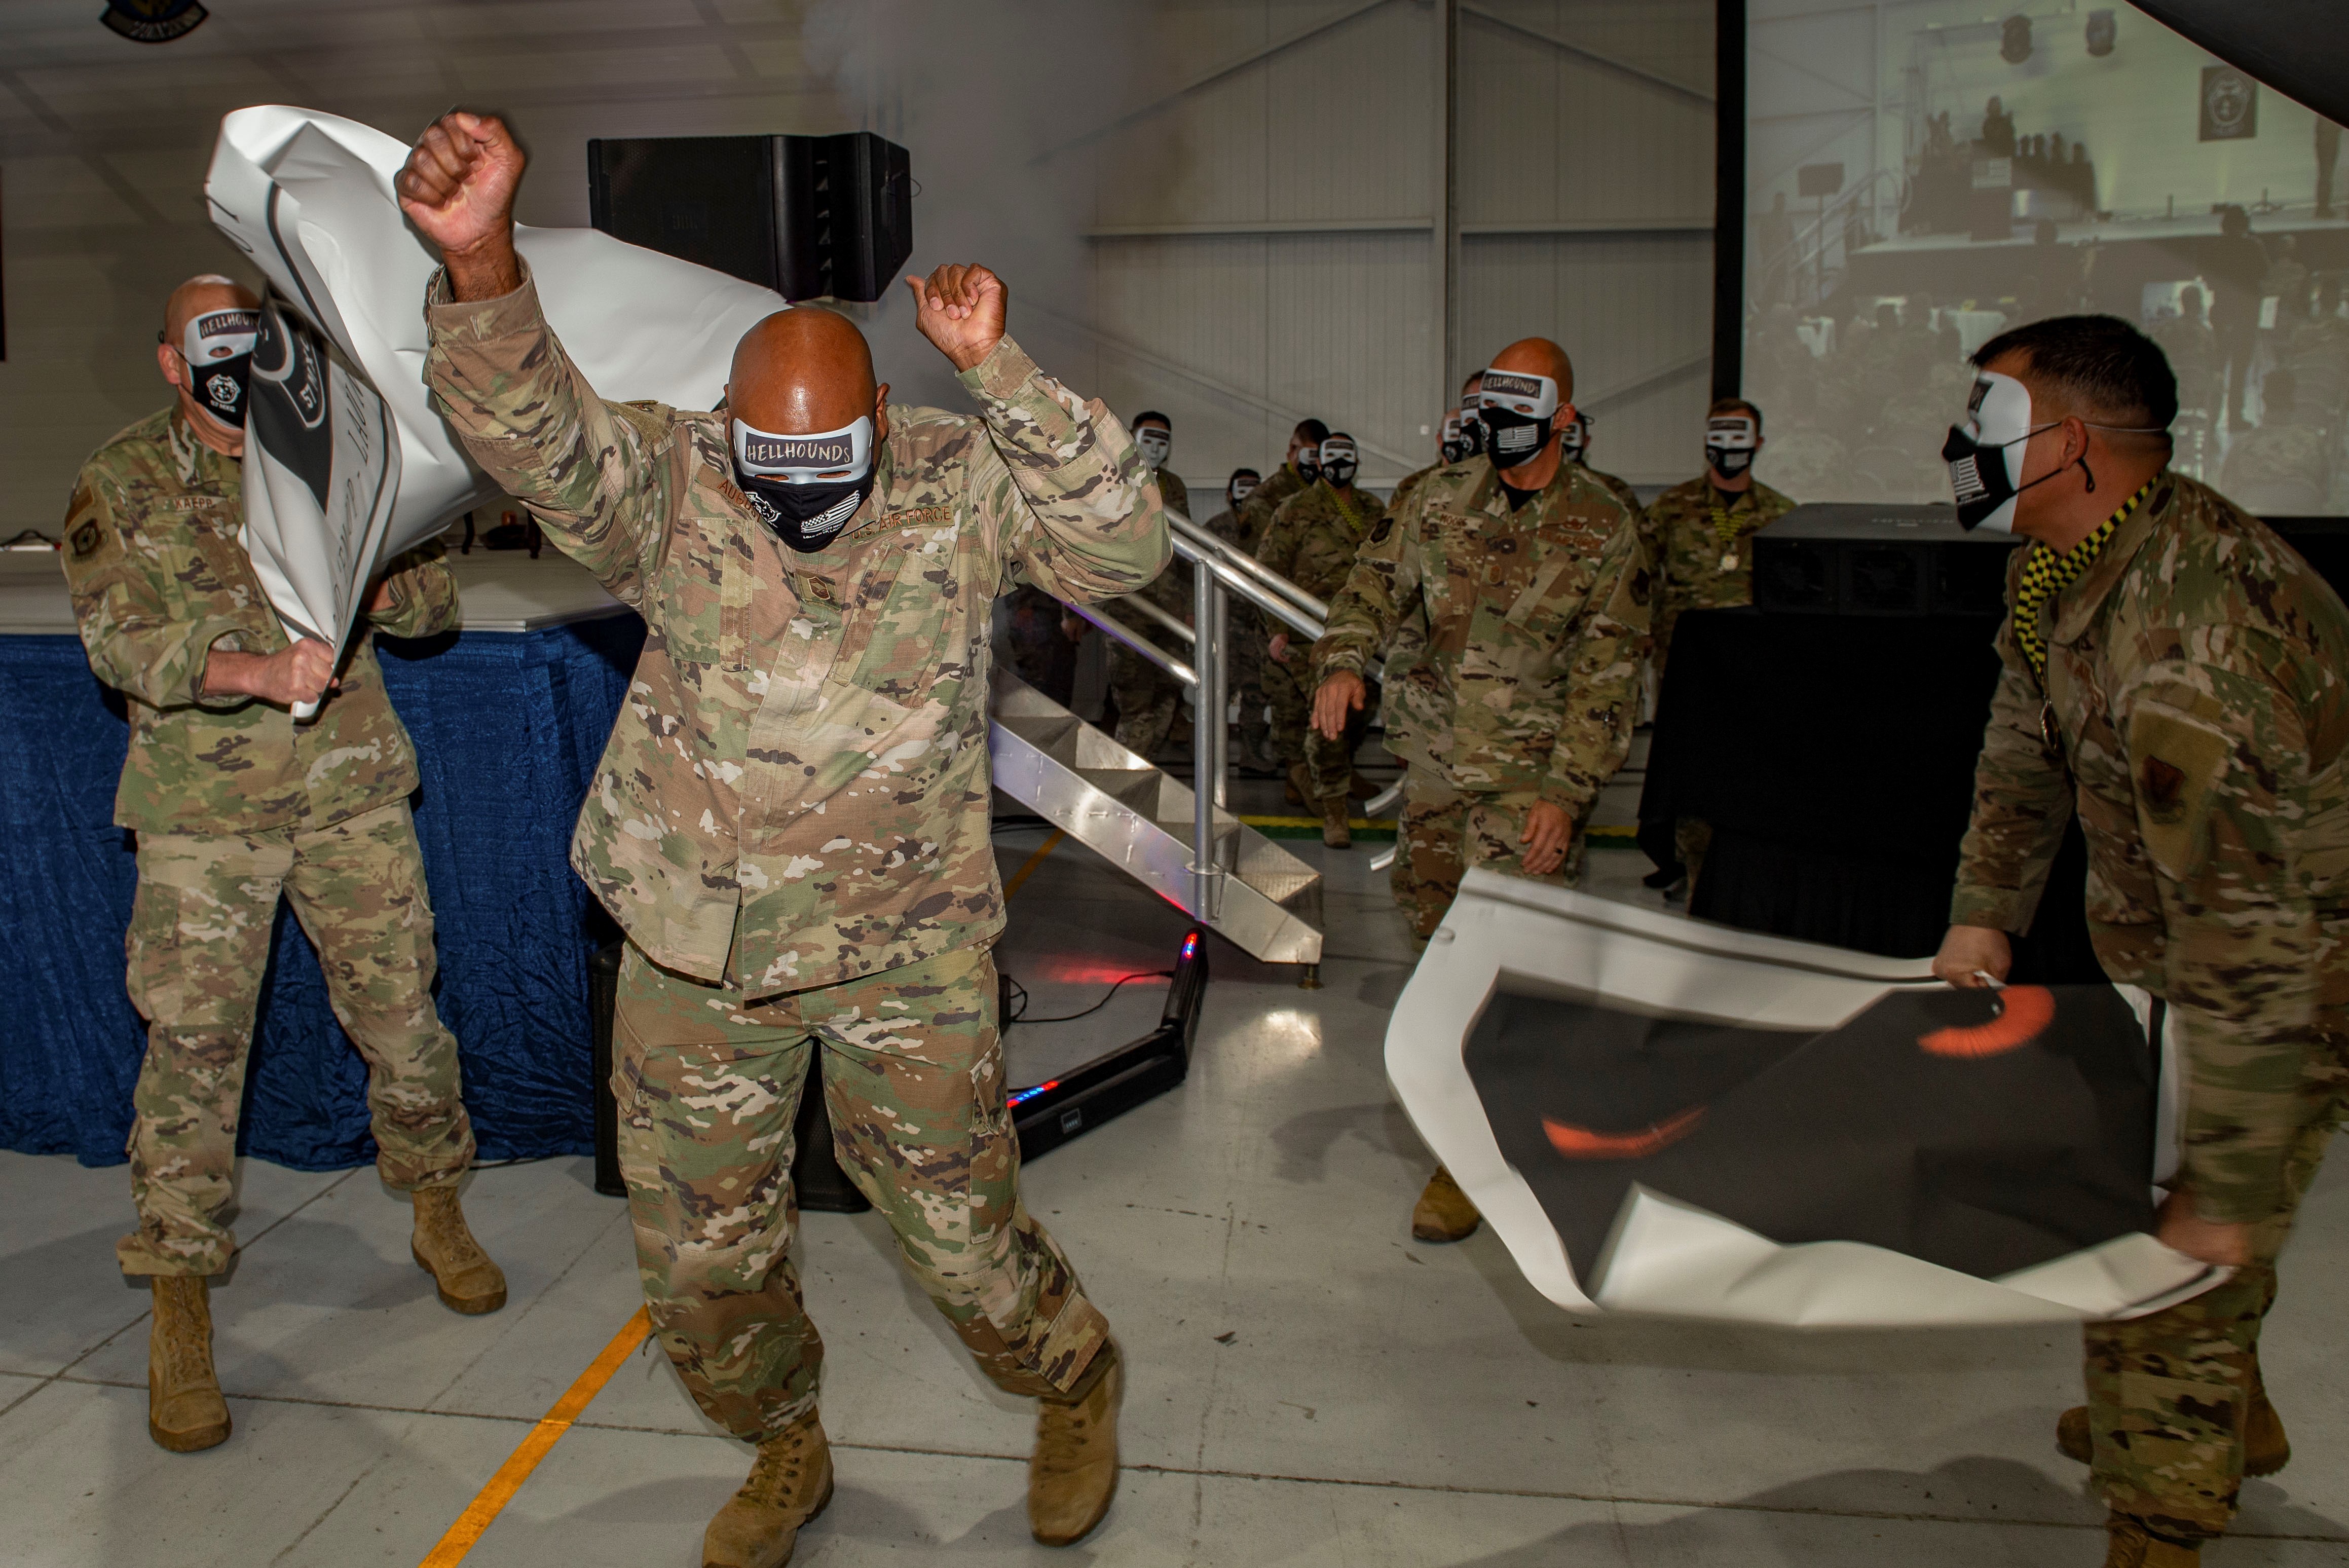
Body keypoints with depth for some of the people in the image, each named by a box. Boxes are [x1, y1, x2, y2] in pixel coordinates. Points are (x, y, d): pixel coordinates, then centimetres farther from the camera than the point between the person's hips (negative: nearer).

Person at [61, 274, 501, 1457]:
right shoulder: (119, 487, 2)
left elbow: (434, 600, 10)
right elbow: (119, 640, -11)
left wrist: (366, 580, -13)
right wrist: (254, 668, -28)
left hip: (352, 793, 2)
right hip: (201, 811, -2)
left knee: (400, 1009, 7)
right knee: (191, 1045, -3)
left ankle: (435, 1210, 28)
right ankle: (179, 1298, 10)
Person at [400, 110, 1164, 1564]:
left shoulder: (960, 481, -7)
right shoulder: (670, 483, -7)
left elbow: (1126, 544, -20)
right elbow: (531, 428, -26)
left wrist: (1000, 368, -28)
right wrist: (478, 265, -46)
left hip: (904, 940, -2)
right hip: (697, 941, 3)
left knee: (963, 1233, 7)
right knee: (703, 1256, 14)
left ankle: (1076, 1388, 40)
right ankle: (787, 1451, 44)